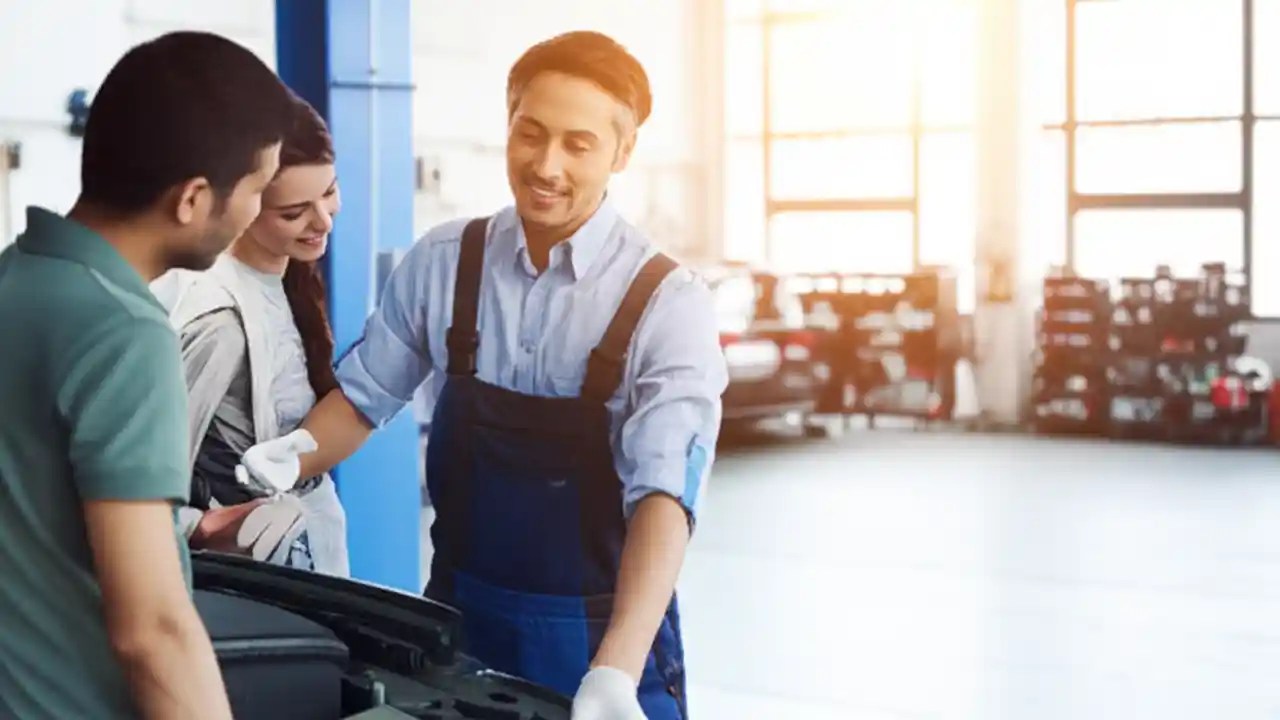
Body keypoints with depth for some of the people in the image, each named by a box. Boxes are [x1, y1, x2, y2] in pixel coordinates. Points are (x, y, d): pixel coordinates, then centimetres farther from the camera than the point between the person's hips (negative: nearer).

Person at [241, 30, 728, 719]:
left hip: (599, 634, -3)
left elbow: (663, 493, -24)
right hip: (458, 614, 3)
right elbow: (364, 395, 8)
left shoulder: (667, 305, -15)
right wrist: (290, 462, -14)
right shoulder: (441, 262, -4)